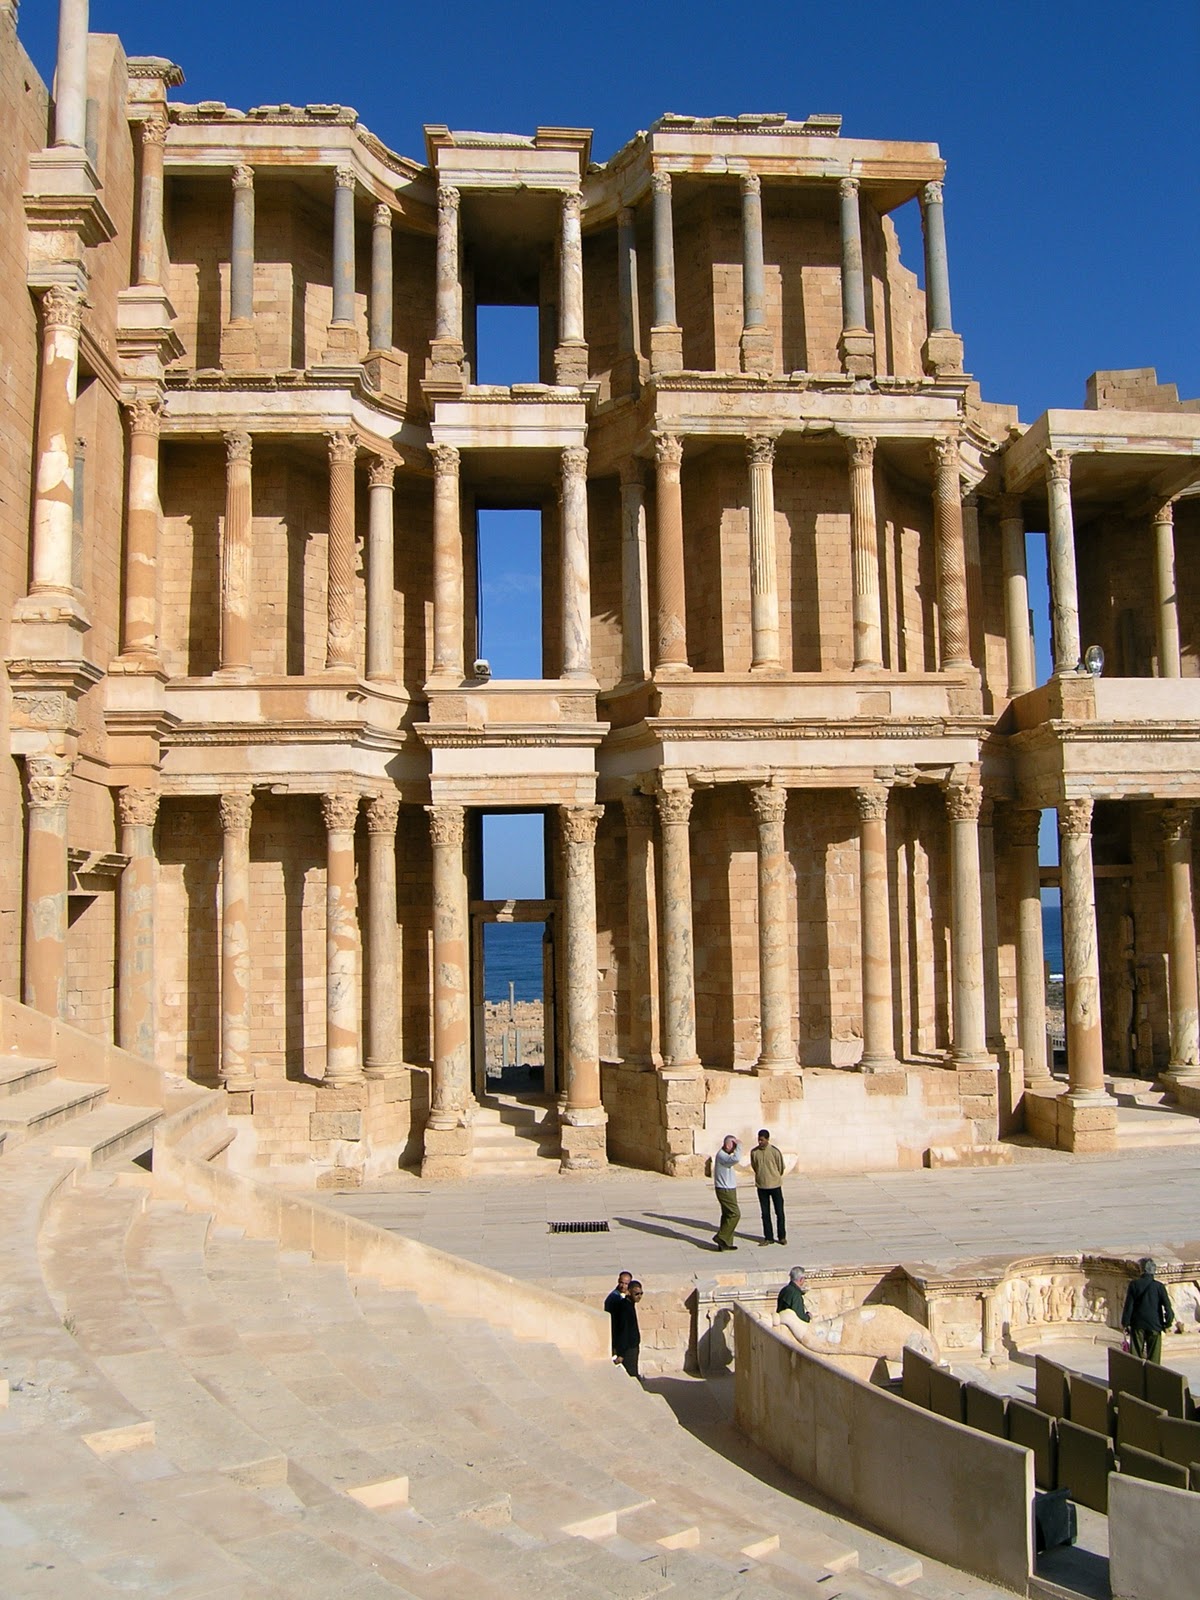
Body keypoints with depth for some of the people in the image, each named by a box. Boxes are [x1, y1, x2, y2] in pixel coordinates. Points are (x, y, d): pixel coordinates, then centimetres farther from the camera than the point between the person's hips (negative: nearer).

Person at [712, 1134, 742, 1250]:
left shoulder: (724, 1155, 13)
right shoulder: (721, 1155, -21)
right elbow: (736, 1159, -38)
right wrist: (739, 1145, -26)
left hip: (728, 1189, 10)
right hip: (725, 1190, -10)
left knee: (727, 1215, 12)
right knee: (735, 1214, -9)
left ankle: (725, 1243, 16)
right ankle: (721, 1237, -3)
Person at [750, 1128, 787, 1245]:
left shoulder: (775, 1152, -12)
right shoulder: (754, 1152, -3)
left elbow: (781, 1168, 0)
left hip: (775, 1185, -2)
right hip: (761, 1186, 2)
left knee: (779, 1212, 4)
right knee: (765, 1213, 6)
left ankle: (782, 1236, 18)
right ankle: (768, 1238, 15)